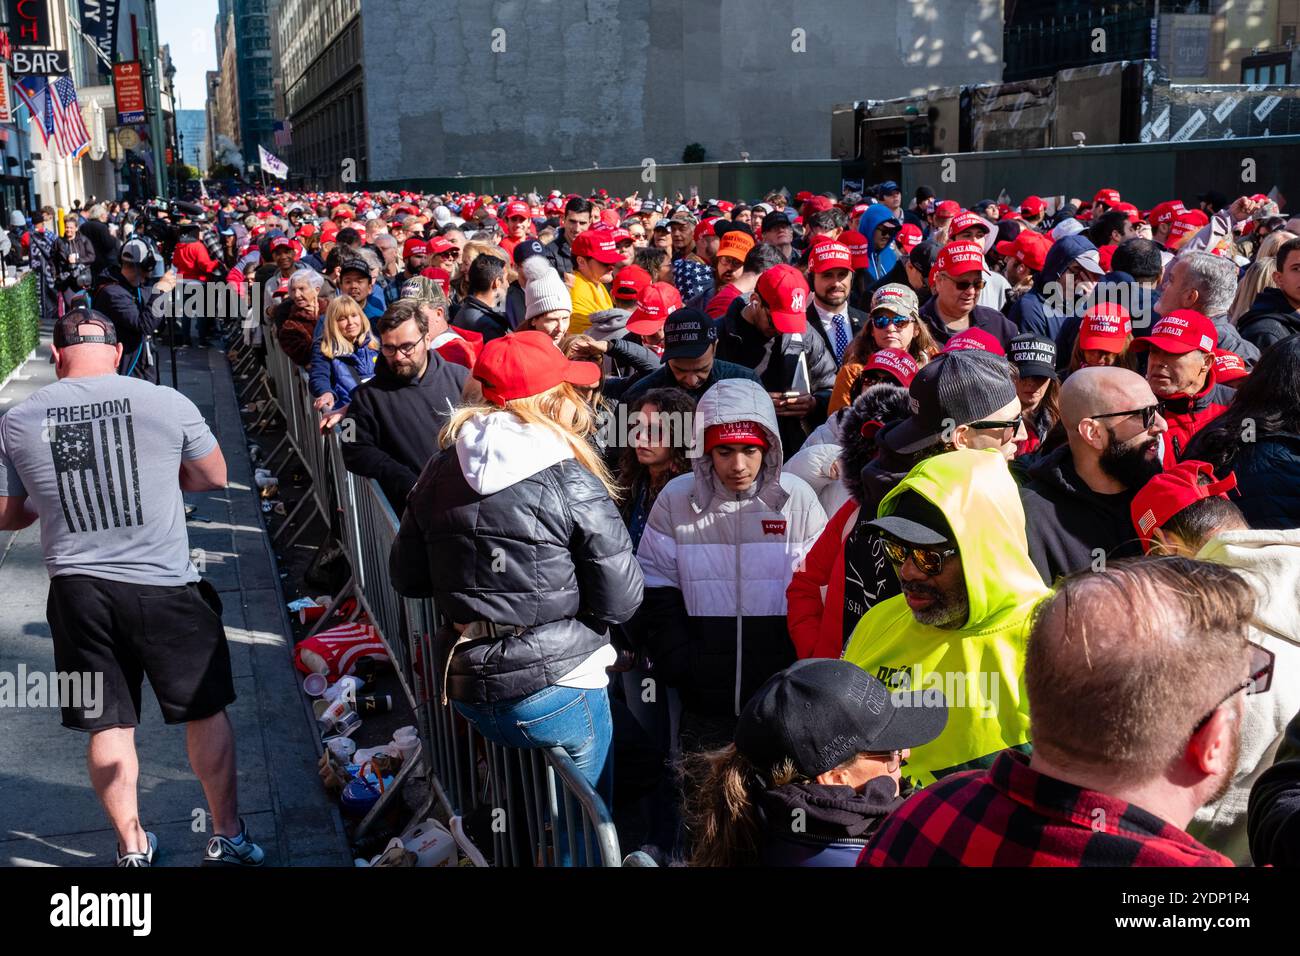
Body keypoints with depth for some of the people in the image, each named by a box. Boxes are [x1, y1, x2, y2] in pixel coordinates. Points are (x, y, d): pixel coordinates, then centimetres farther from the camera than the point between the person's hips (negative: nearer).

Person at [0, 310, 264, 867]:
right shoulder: (167, 404, -9)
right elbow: (214, 478, 6)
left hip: (77, 590, 2)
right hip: (165, 588, -2)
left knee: (109, 724, 15)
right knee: (206, 711, 14)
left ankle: (132, 848, 28)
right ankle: (227, 837, 25)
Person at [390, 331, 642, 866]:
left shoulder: (440, 471, 3)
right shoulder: (571, 482, -13)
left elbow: (408, 579, 12)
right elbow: (621, 601, -11)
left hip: (469, 690, 5)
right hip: (555, 687, -5)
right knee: (589, 827, 13)